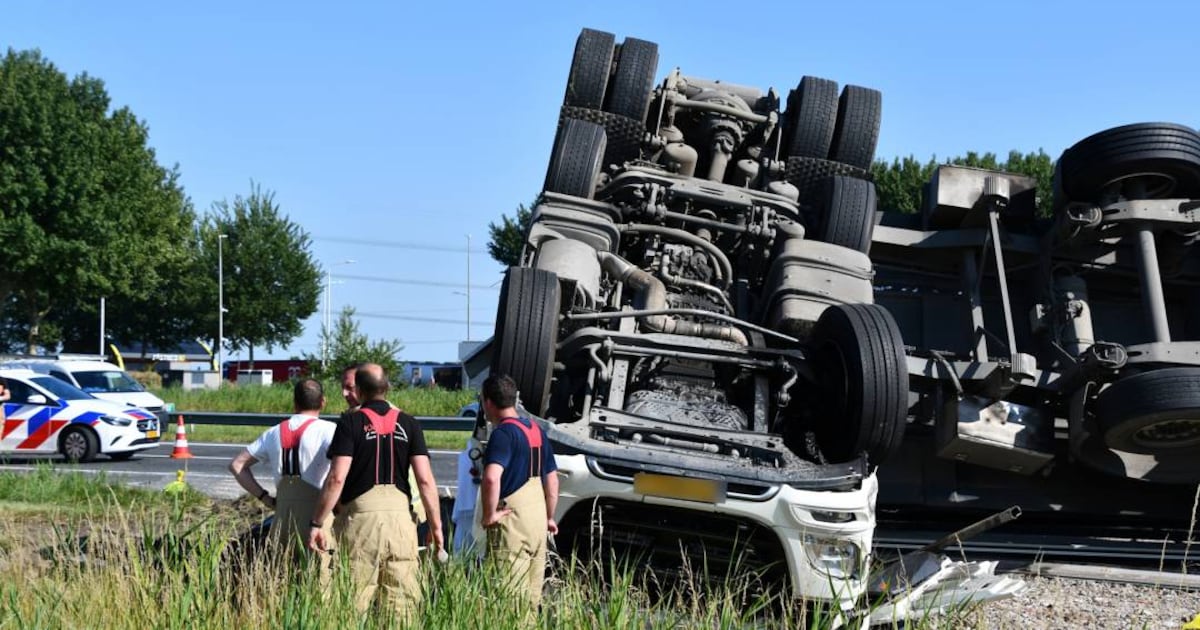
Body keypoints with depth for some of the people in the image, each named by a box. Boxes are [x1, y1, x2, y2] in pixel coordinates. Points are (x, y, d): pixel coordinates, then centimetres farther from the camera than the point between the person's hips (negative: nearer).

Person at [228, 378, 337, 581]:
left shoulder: (274, 433, 15)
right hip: (315, 514, -5)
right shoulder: (327, 430, -3)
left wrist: (265, 498, 15)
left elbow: (237, 465, 20)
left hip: (282, 514, 5)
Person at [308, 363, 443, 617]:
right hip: (400, 514, 3)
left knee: (355, 601, 0)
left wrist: (317, 523, -4)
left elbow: (337, 479, -9)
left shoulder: (351, 423, 0)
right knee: (402, 601, 5)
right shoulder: (408, 424, 8)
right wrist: (435, 525, 8)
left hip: (360, 515, -3)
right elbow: (425, 480, 2)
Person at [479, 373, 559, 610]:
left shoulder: (503, 433, -13)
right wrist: (549, 517, 27)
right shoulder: (536, 430, 14)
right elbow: (552, 479, 20)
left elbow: (491, 478, -29)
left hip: (512, 522, -9)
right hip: (537, 520, 9)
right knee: (531, 597, 14)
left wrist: (489, 515, -19)